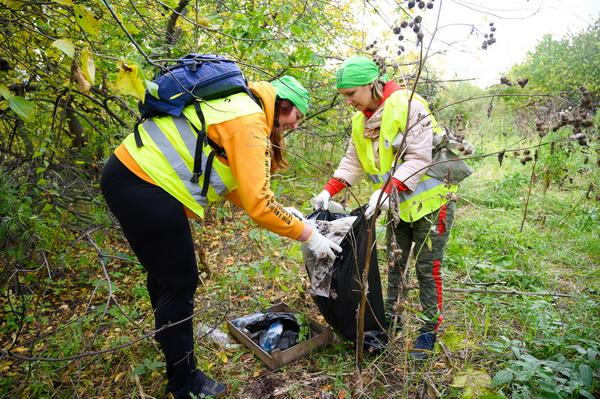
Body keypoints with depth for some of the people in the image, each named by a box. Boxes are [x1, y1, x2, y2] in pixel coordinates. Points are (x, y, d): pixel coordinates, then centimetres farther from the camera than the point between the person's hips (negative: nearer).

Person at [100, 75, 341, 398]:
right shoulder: (250, 122, -15)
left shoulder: (235, 108, 16)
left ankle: (166, 331, 53)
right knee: (181, 283, 2)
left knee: (165, 268, 27)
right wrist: (310, 236, -11)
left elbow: (235, 186, 14)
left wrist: (282, 213, 11)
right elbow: (257, 202, -22)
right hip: (144, 189, -10)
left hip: (130, 173, 10)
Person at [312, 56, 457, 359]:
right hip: (396, 204, 7)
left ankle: (430, 329, 20)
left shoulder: (408, 106, -23)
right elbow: (352, 162, 5)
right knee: (394, 263, 15)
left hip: (429, 200, -7)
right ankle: (389, 317, 30)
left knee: (427, 268, 4)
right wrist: (329, 191, -8)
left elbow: (419, 158, -28)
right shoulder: (360, 120, 2)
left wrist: (388, 189, -39)